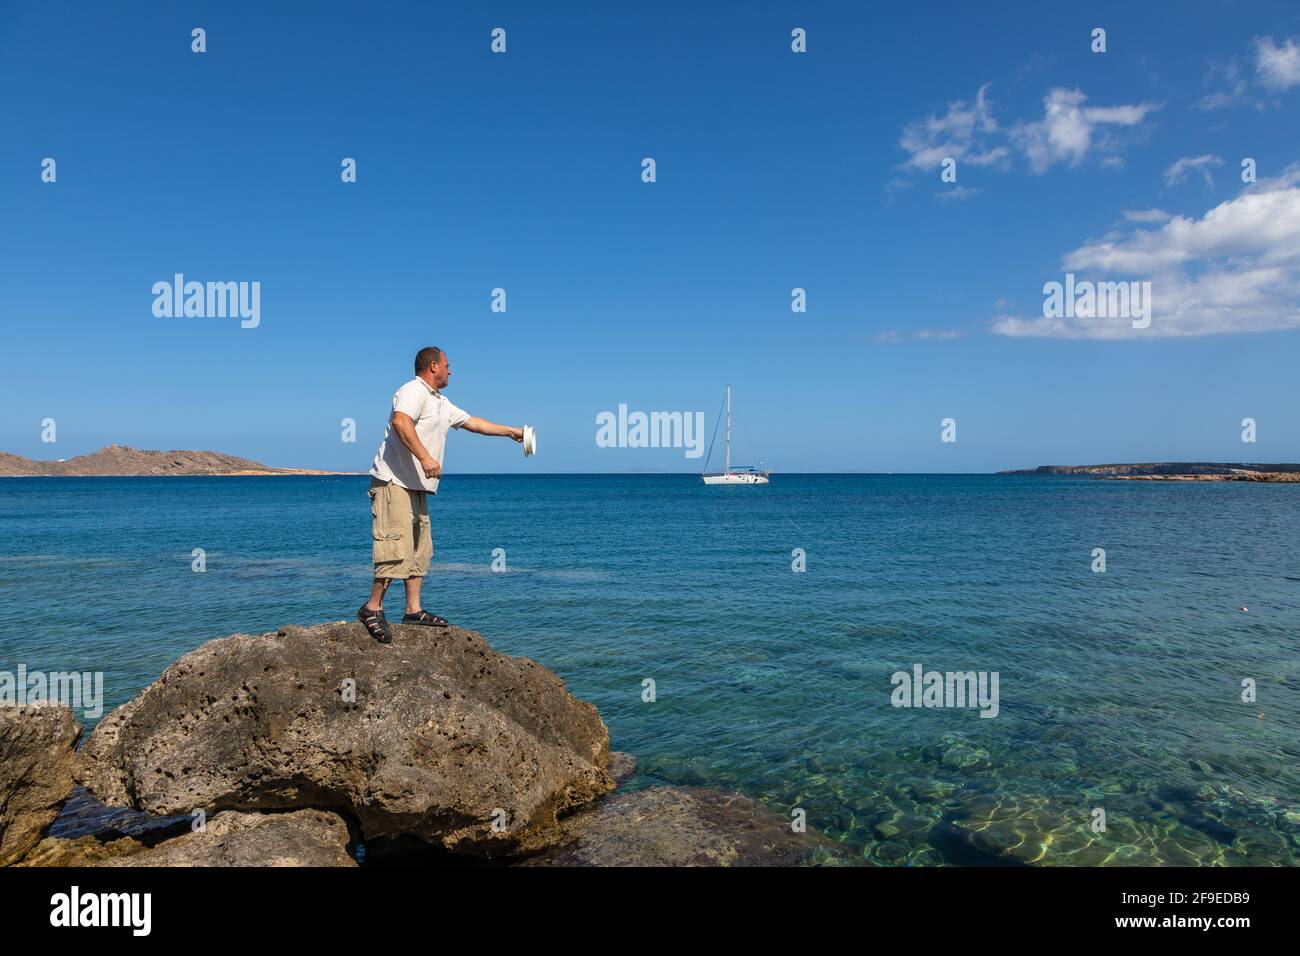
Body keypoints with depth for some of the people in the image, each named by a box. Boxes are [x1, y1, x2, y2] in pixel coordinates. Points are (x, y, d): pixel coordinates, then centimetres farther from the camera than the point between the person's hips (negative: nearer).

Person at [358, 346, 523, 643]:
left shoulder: (441, 403, 22)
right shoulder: (414, 390, -9)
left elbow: (472, 422, 33)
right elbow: (400, 421, -27)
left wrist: (511, 432, 37)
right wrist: (425, 457, -34)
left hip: (417, 487, 10)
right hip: (394, 483, -10)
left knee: (420, 550, 9)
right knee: (397, 548, -14)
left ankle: (414, 610, 15)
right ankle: (372, 609, -5)